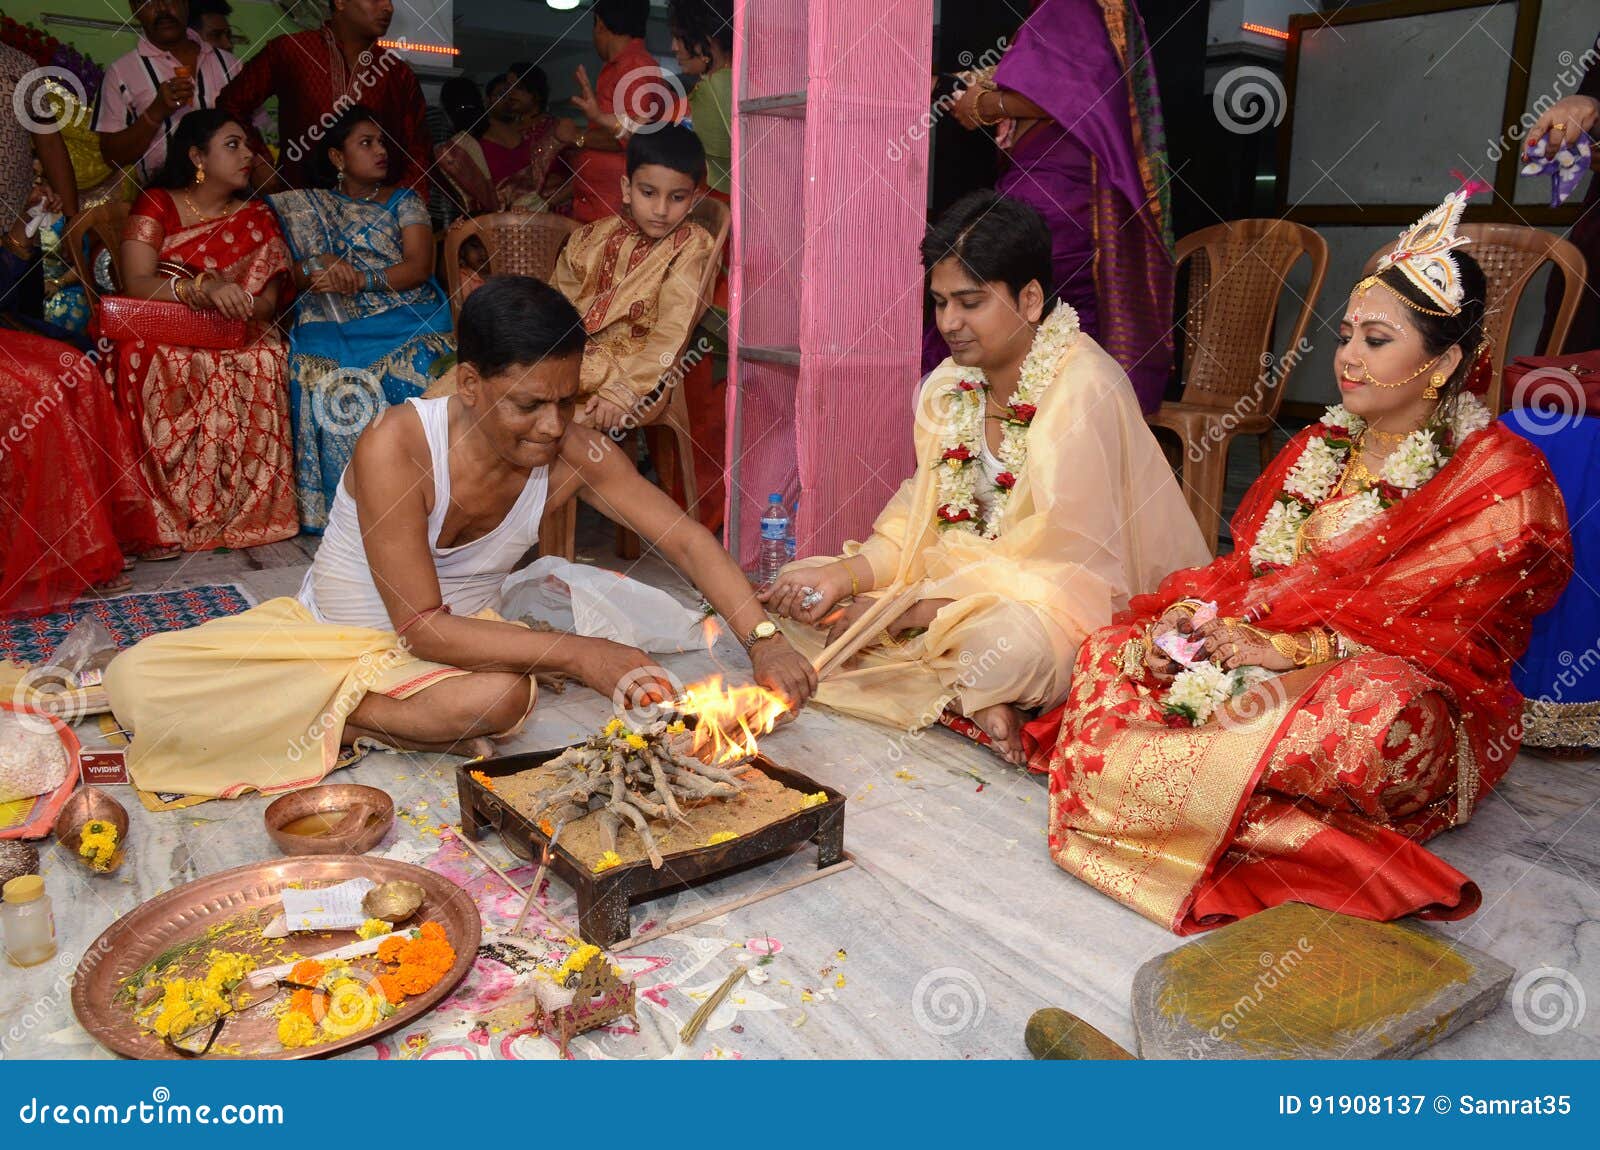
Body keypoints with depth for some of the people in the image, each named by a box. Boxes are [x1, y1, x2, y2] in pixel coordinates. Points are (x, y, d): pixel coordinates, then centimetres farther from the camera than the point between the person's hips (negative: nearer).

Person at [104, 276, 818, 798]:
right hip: (328, 633, -2)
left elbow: (686, 540, -11)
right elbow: (422, 625, -28)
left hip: (460, 636, 2)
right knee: (136, 681, -22)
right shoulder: (396, 447, -29)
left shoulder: (574, 455, -17)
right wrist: (577, 655, -34)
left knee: (501, 698, -36)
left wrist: (762, 639, -26)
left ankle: (333, 718, -12)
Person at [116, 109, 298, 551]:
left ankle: (243, 513, -23)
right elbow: (136, 284, -12)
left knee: (263, 364, -32)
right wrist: (204, 288, -29)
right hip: (166, 339, -1)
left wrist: (232, 299, -20)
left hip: (237, 340, 1)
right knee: (158, 362, -35)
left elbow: (269, 300, 3)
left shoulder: (257, 218, 13)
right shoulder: (155, 205, 4)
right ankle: (167, 516, -23)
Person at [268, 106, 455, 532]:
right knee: (328, 379, -33)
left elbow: (420, 267, 1)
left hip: (407, 316, -1)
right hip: (334, 324, 1)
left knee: (412, 370, -35)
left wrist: (359, 280, -13)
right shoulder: (307, 206, 21)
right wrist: (319, 268, -10)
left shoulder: (404, 201, 17)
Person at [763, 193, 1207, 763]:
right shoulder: (948, 387, 4)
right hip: (973, 584, 9)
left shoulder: (1084, 391, -19)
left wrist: (900, 611, -24)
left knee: (1006, 639, -43)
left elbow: (1066, 567, -23)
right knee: (804, 587, -6)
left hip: (1070, 608, -8)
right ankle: (967, 699, -17)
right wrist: (843, 576, -16)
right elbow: (920, 524, 5)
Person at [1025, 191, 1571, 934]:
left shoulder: (1500, 477, -5)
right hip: (1260, 660, 7)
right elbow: (1244, 565, 11)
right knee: (1111, 647, -10)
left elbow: (1440, 628, -15)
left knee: (1371, 703, -41)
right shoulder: (1320, 449, 15)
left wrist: (1293, 649, -25)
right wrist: (1185, 616, -11)